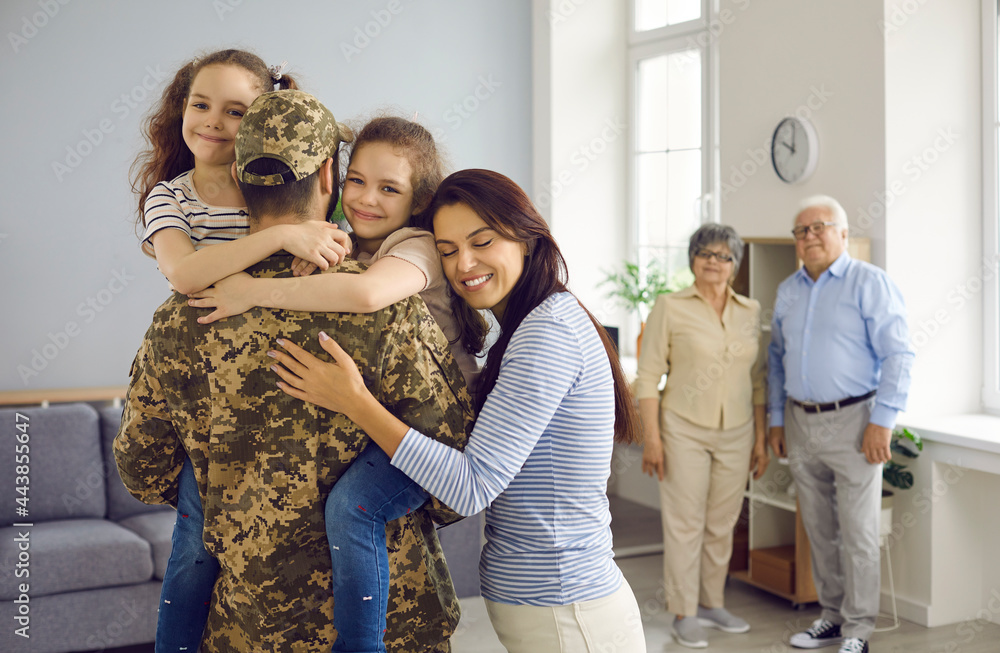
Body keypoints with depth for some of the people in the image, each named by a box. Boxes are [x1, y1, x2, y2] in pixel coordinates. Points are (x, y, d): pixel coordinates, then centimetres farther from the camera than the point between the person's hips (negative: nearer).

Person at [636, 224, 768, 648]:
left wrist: (760, 438, 10)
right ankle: (684, 614, 10)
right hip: (684, 430, -4)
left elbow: (757, 379, 13)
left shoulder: (751, 311, 8)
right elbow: (648, 376, -6)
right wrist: (651, 437, -12)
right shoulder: (670, 307, -4)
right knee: (685, 522, 0)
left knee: (722, 524, 11)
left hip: (736, 434, 4)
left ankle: (712, 603, 26)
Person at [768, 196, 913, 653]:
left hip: (852, 421, -6)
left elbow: (898, 355, -11)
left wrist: (882, 421, -15)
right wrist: (776, 419, 15)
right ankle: (833, 616, 25)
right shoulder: (787, 291, 12)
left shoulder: (870, 283, -7)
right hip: (801, 423, 6)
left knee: (858, 533, -1)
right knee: (819, 530, 12)